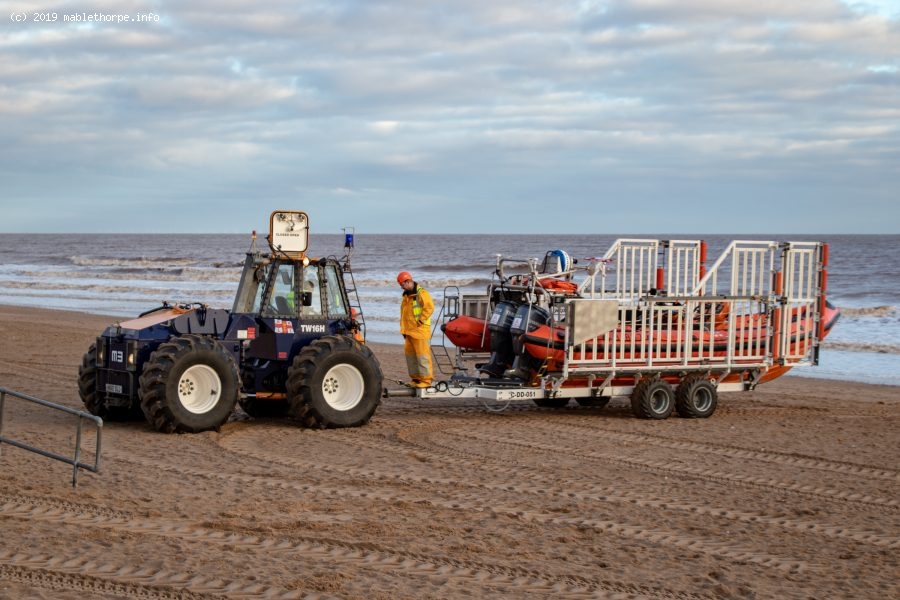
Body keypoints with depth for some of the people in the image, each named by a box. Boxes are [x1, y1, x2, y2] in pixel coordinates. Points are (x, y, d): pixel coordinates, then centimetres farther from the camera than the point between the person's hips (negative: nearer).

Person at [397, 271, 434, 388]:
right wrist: (403, 329, 19)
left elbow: (429, 307, -19)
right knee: (410, 354, 10)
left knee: (422, 354, -9)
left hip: (419, 330, -9)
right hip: (409, 331, 9)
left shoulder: (421, 293, -9)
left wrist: (420, 321, -16)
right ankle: (415, 378, 17)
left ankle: (426, 379, -7)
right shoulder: (406, 296, 19)